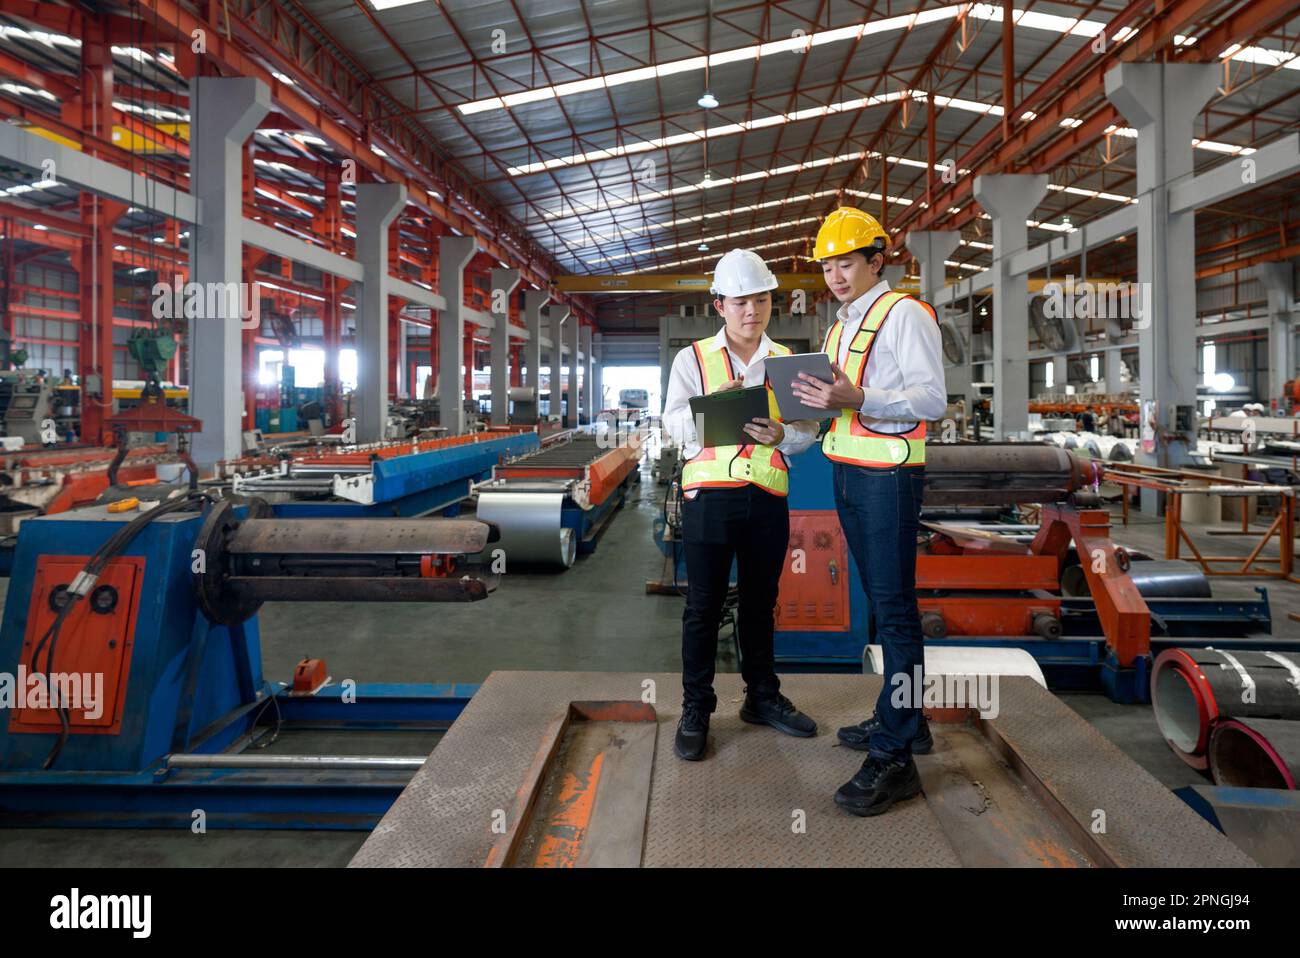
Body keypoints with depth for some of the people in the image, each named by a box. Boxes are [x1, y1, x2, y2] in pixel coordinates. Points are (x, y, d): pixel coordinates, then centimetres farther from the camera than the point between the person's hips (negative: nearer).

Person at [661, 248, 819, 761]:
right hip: (709, 493, -3)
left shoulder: (786, 360, 12)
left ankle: (762, 696, 30)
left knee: (760, 601, 14)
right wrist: (712, 405, -22)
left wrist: (781, 434, -16)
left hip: (768, 496, 3)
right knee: (703, 606, 3)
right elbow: (675, 424, -3)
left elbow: (808, 428, 6)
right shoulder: (693, 358, 5)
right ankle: (696, 709, 14)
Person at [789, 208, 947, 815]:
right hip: (847, 471, 9)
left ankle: (894, 758, -4)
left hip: (889, 474, -9)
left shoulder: (904, 314, -7)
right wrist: (815, 401, 5)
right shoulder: (840, 325, 20)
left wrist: (856, 398, -27)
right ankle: (901, 718, 27)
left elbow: (932, 401, -16)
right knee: (879, 601, 15)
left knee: (895, 608, -8)